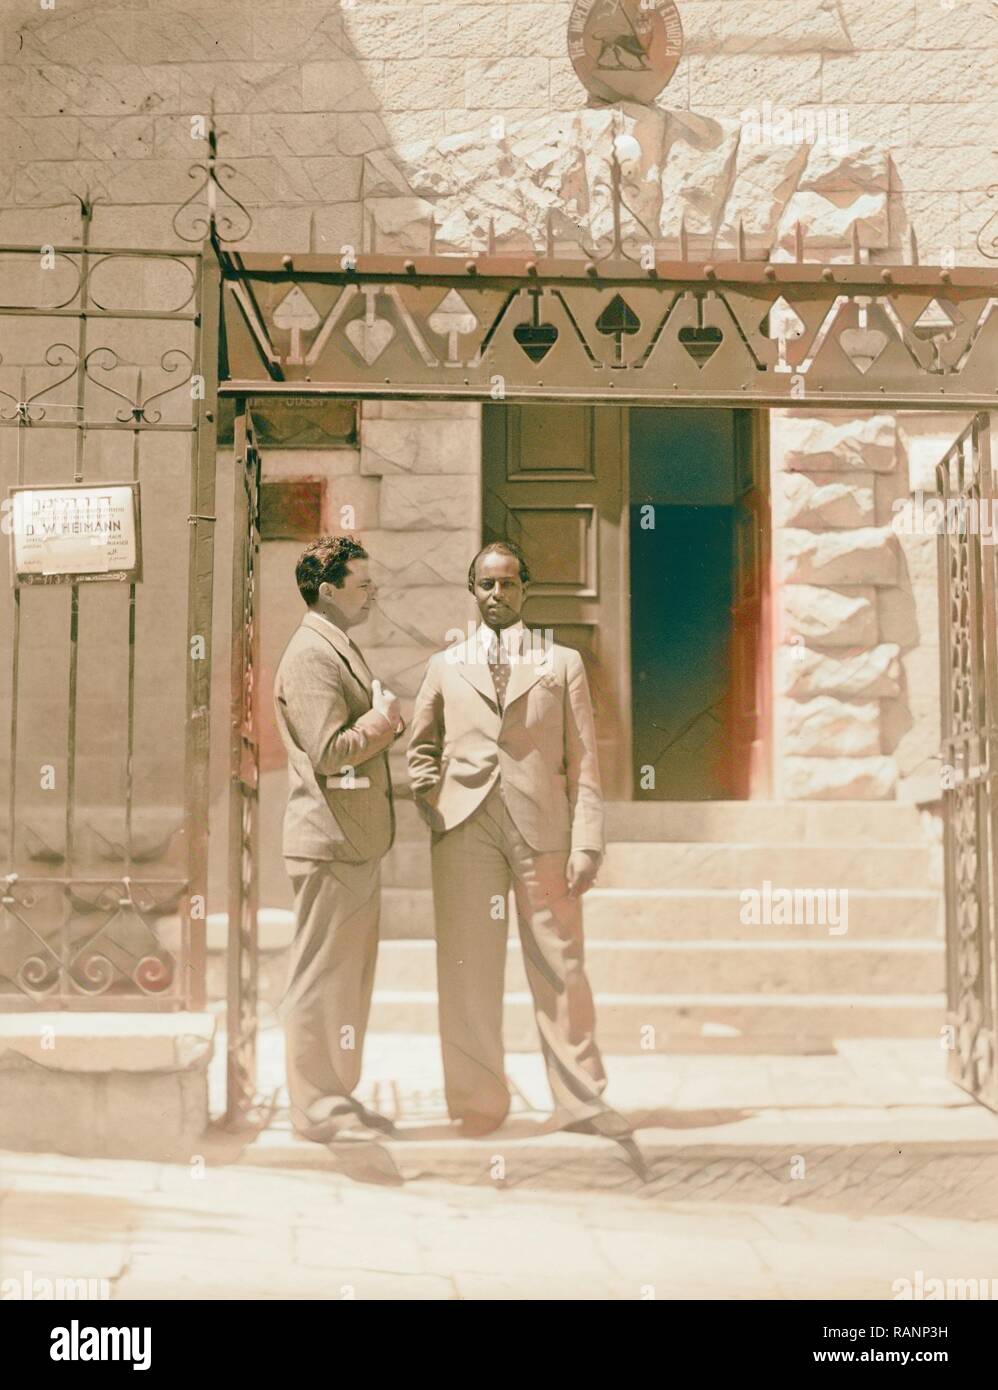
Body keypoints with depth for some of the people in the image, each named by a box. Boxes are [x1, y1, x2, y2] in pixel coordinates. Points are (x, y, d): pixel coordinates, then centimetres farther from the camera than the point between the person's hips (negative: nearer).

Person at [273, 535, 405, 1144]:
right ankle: (317, 1106, 4)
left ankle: (337, 1098, 22)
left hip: (359, 840, 10)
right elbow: (328, 751, -21)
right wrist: (382, 720, -9)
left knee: (351, 974, 14)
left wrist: (386, 721, 5)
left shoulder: (344, 650, 19)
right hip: (331, 840, -10)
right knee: (323, 974, -3)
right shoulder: (310, 655, -14)